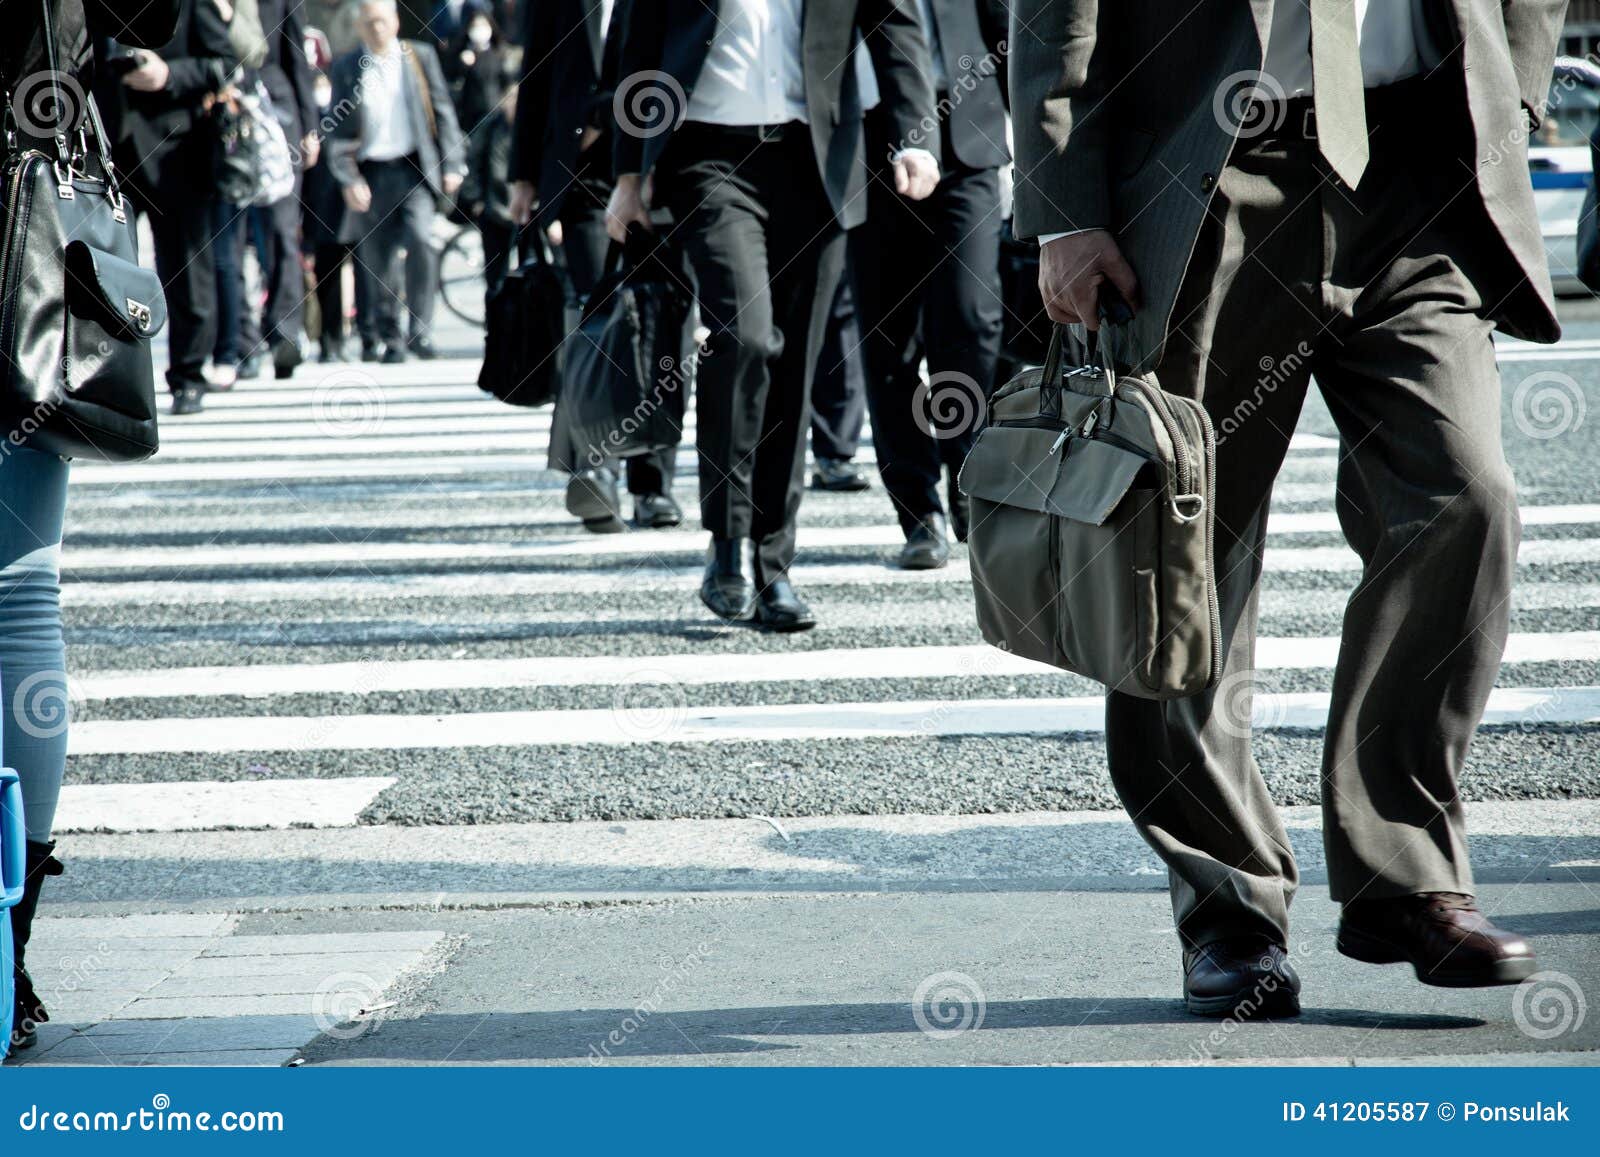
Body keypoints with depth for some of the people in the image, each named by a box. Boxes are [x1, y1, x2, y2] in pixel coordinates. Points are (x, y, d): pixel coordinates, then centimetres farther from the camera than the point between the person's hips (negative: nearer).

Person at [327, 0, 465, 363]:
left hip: (414, 168, -1)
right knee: (378, 262, 1)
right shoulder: (346, 68, 7)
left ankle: (420, 332, -16)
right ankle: (391, 340, 14)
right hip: (371, 174, 1)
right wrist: (349, 179, -5)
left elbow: (441, 111, 8)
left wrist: (452, 165, 2)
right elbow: (340, 131, 5)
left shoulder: (420, 57, 8)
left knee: (420, 238, -22)